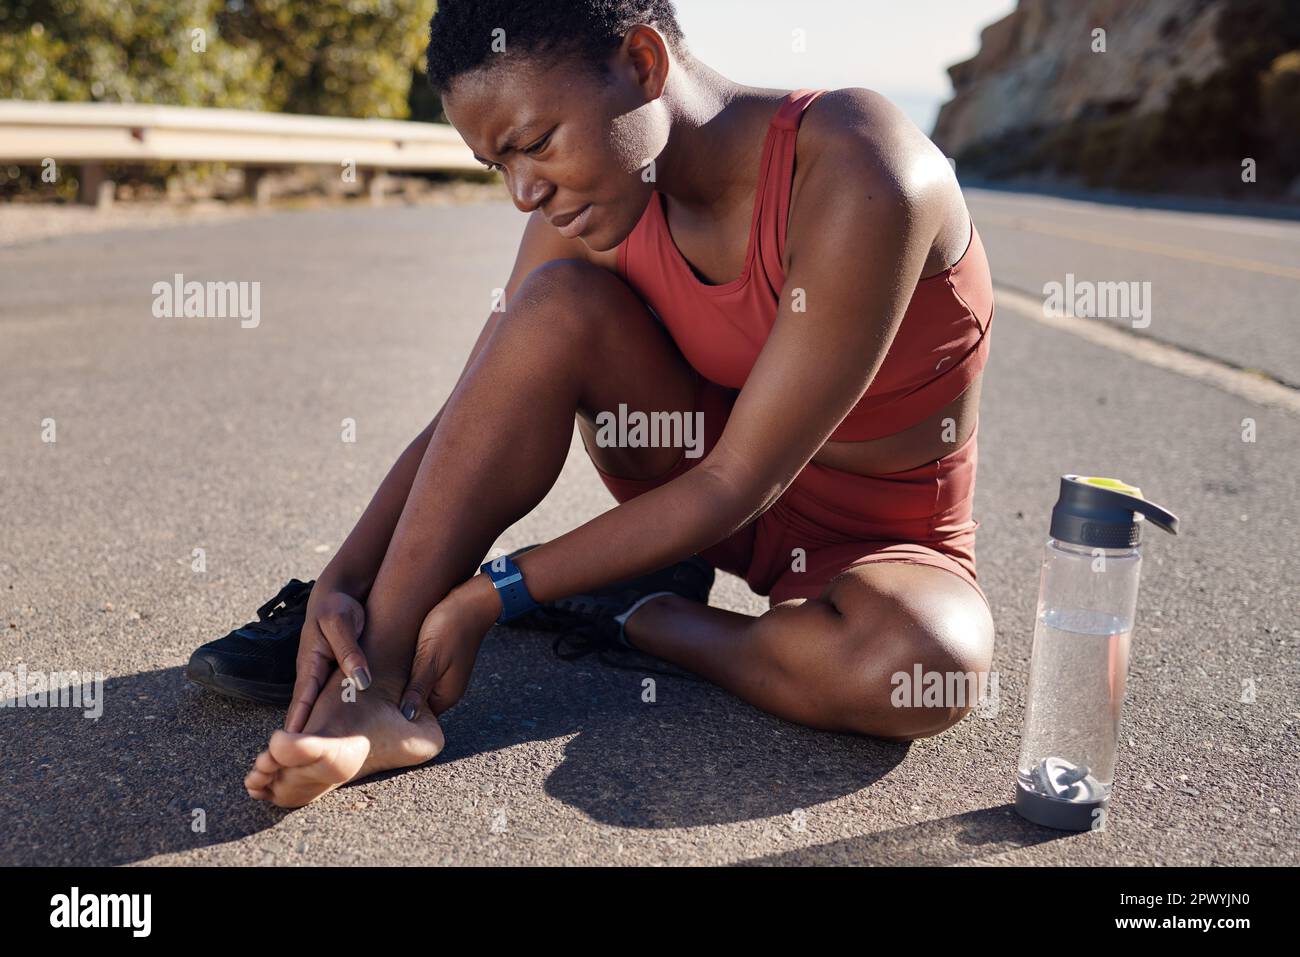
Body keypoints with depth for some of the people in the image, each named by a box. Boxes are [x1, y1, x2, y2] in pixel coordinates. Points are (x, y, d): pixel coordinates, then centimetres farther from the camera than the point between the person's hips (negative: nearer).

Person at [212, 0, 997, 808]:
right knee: (558, 303, -22)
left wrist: (494, 595, -29)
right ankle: (371, 686, -23)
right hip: (707, 490, 4)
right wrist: (343, 582, -23)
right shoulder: (591, 201, -10)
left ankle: (628, 616, -12)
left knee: (927, 664, -39)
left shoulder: (859, 179, -30)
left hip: (877, 541, -3)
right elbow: (472, 422, -9)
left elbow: (740, 481, -30)